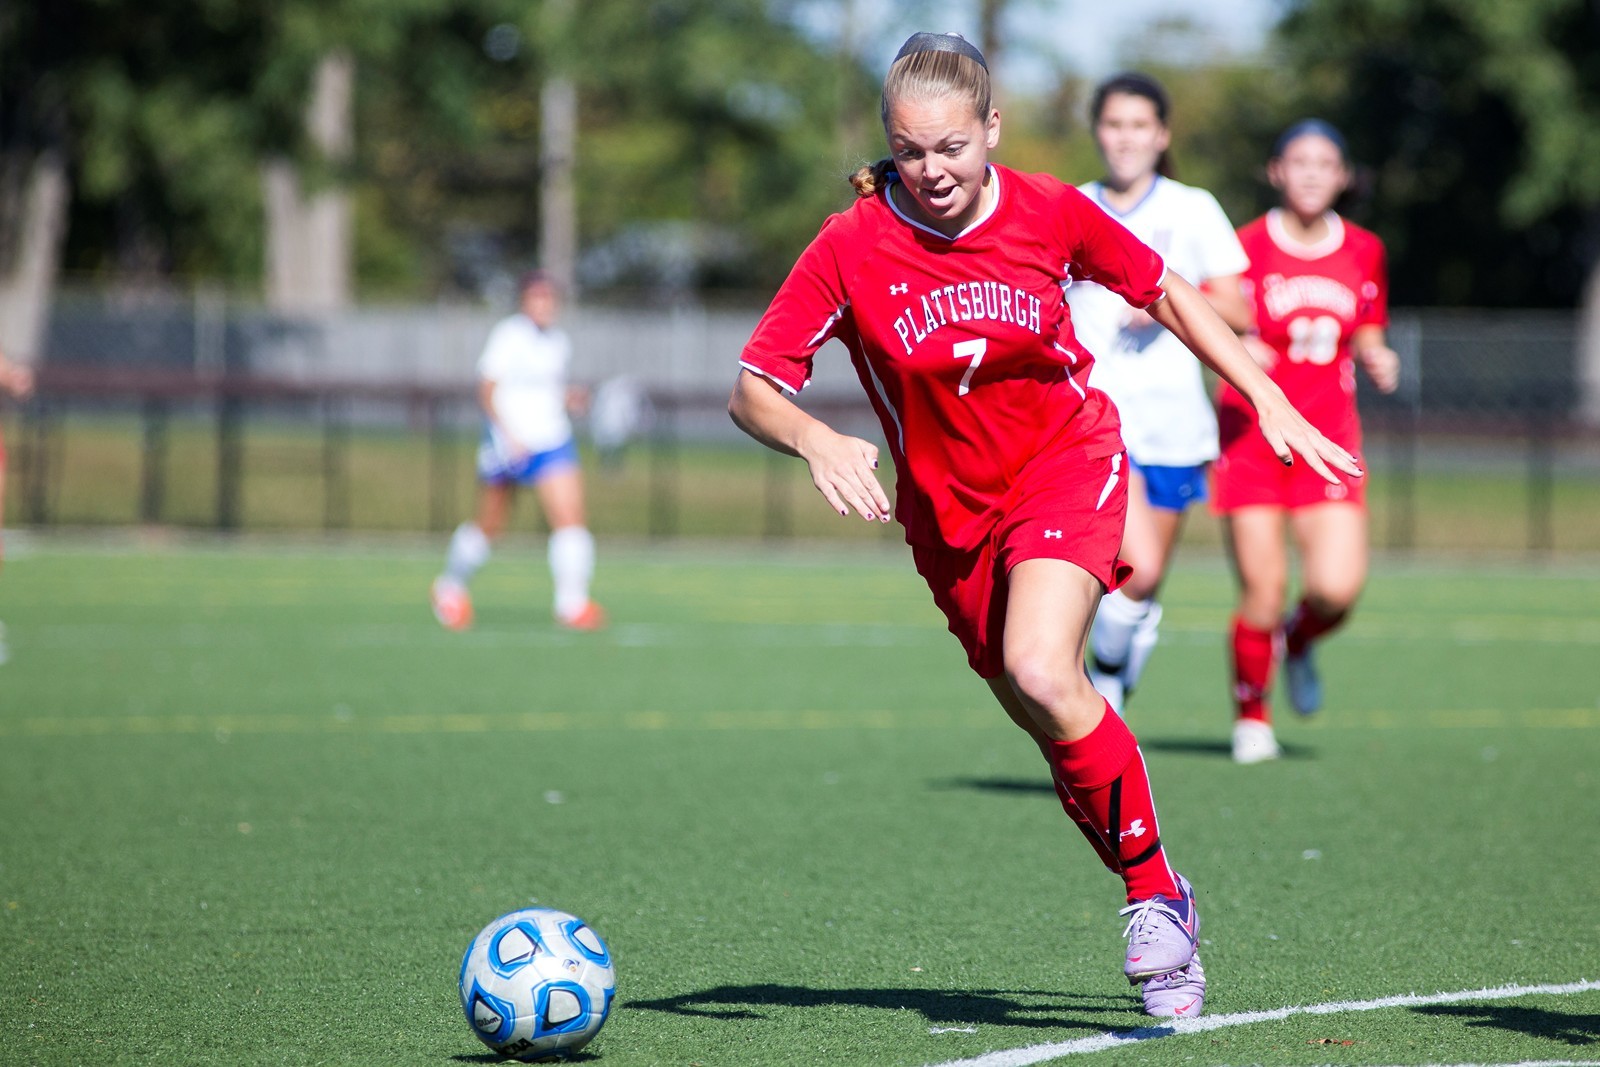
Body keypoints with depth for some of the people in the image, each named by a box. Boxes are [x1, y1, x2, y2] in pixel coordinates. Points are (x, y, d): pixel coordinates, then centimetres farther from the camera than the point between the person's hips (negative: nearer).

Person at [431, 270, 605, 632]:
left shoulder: (559, 341, 7)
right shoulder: (507, 336, -11)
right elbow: (487, 391, -13)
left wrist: (569, 398, 0)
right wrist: (509, 436, -22)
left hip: (553, 440, 4)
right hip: (507, 443, -4)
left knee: (570, 518, -14)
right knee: (490, 526, 8)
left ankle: (571, 603, -13)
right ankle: (451, 586, 33)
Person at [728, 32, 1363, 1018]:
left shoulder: (1050, 213, -12)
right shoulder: (852, 247, -15)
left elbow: (1166, 294, 6)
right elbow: (752, 391, -15)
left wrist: (1270, 400, 3)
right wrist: (816, 440, -36)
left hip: (1068, 462, -2)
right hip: (950, 513, 2)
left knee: (1040, 675, -27)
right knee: (1064, 739, 5)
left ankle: (1154, 885, -12)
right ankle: (1163, 905, 22)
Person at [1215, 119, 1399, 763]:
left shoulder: (1364, 252, 7)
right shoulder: (1247, 247, -4)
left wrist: (1376, 357, -3)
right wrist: (1239, 348, -22)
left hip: (1328, 439, 3)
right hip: (1250, 436, -2)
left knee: (1336, 589, -14)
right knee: (1262, 594, -6)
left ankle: (1299, 641, 22)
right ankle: (1250, 714, 19)